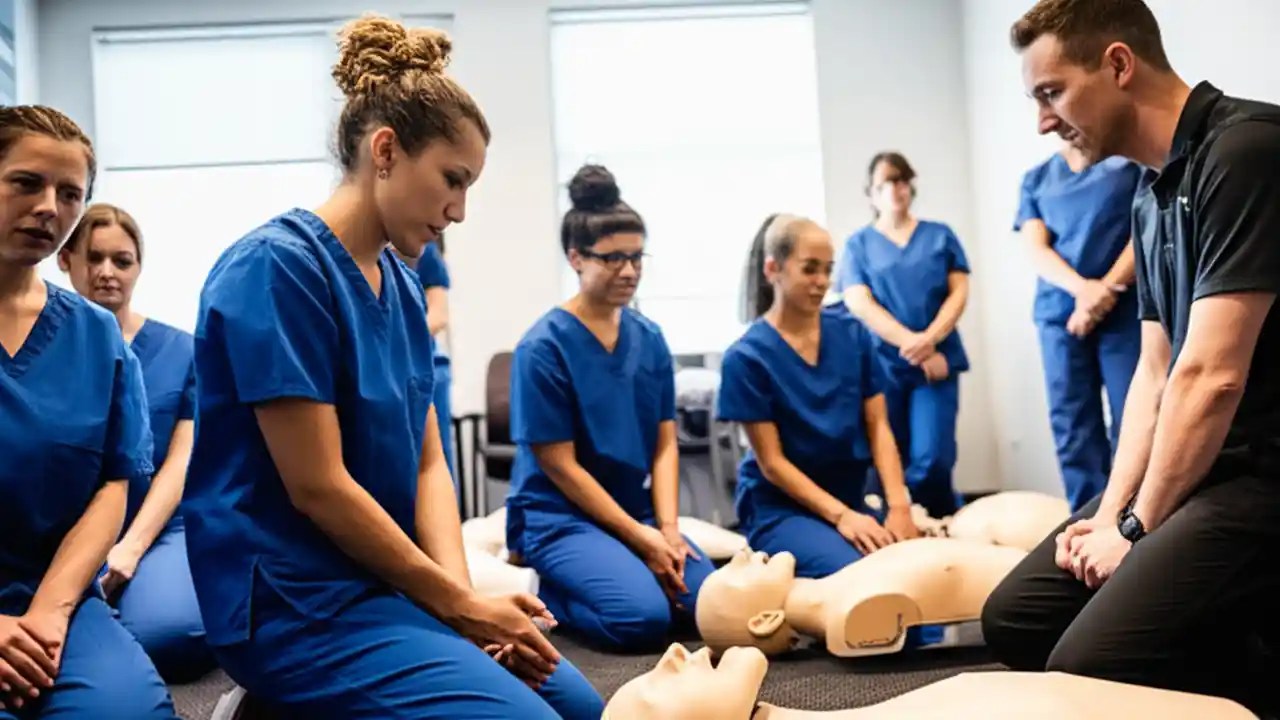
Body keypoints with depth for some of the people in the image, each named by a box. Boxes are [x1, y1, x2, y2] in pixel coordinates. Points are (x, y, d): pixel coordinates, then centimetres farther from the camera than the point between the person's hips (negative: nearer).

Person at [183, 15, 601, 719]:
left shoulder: (402, 287, 7)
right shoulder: (278, 266, -18)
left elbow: (427, 463, 6)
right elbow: (318, 488, -21)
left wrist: (463, 592, -11)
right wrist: (456, 603, -13)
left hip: (390, 581, 9)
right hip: (296, 596, -9)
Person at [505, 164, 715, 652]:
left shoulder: (650, 339, 4)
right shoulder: (543, 347, -13)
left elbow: (664, 445, 5)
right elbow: (560, 466, -14)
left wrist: (667, 529, -10)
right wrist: (640, 539, -15)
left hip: (637, 509, 6)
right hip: (560, 516, -6)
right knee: (644, 616, -27)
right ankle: (543, 589, 1)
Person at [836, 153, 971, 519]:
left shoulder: (940, 235, 13)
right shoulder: (858, 244, 9)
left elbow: (959, 292, 4)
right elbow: (859, 304, -4)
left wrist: (929, 340, -14)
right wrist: (911, 343, -15)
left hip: (937, 361, 0)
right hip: (883, 365, 0)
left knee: (931, 462, -11)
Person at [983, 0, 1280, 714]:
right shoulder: (1152, 194, 12)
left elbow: (1211, 376, -20)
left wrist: (1139, 526, -10)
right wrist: (1111, 511, 2)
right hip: (1197, 465, 9)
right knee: (1016, 620, 6)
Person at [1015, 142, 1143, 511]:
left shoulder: (1131, 159, 6)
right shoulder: (1036, 179, 15)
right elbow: (1037, 250, 3)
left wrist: (1105, 291, -12)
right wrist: (1082, 288, -15)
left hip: (1124, 310, -3)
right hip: (1060, 314, 3)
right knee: (1072, 427, 0)